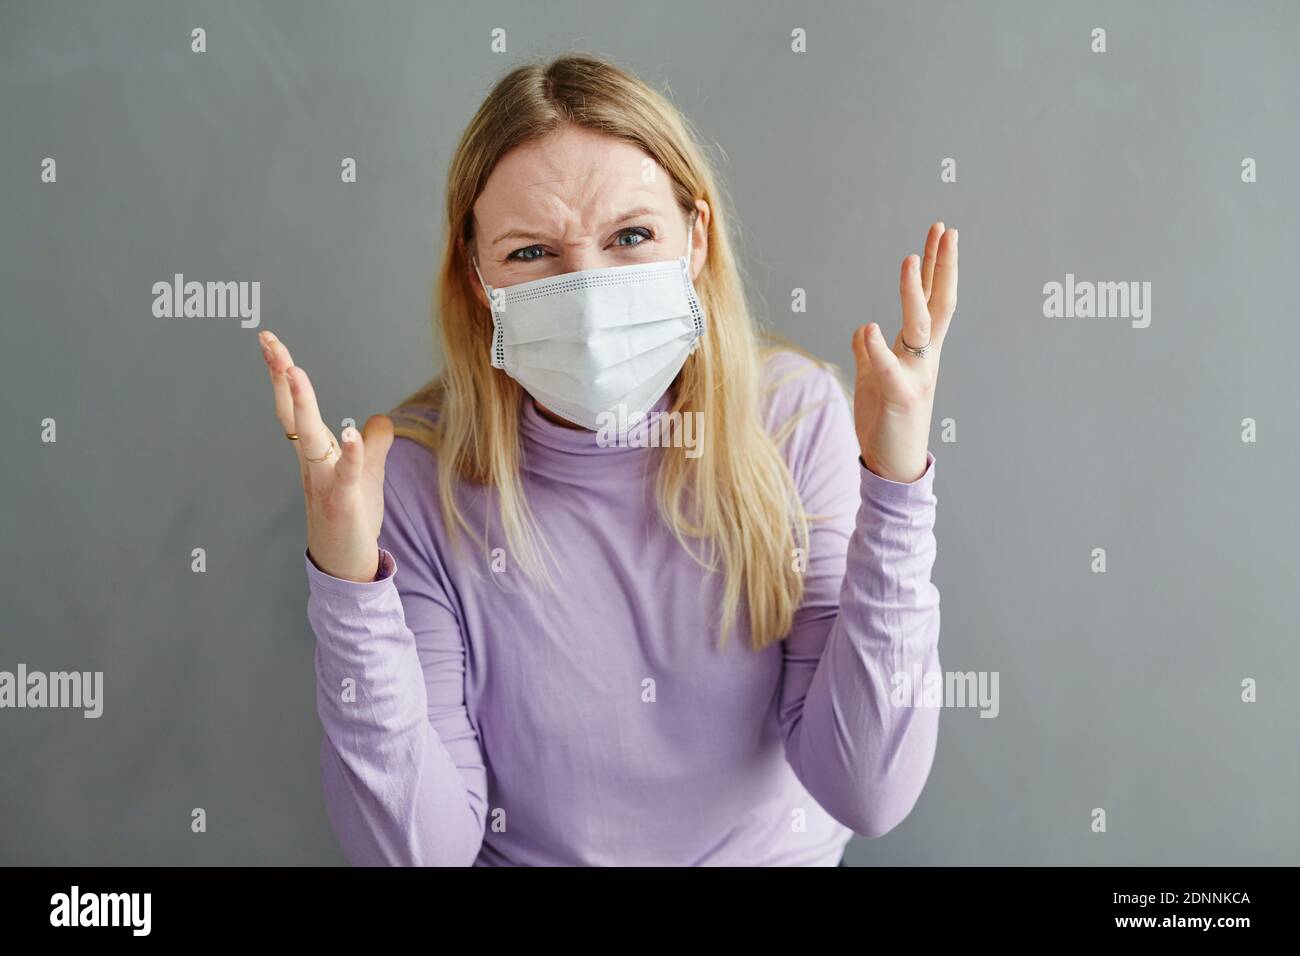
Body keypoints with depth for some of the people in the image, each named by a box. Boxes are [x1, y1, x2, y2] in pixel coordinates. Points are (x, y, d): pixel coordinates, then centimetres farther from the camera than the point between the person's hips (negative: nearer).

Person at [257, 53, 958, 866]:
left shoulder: (794, 417, -12)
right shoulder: (414, 473, -14)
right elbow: (417, 846, -15)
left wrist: (896, 492, -24)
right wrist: (350, 580, -27)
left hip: (777, 851, 0)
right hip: (520, 858, 0)